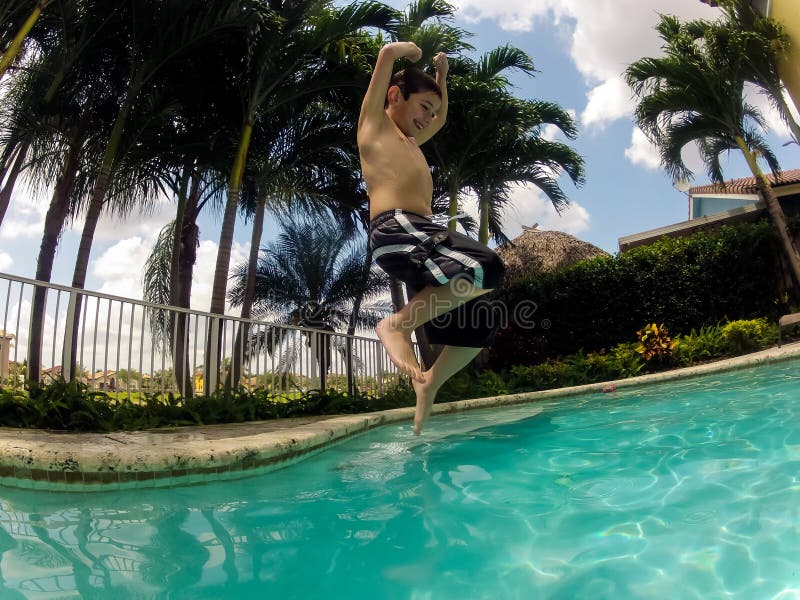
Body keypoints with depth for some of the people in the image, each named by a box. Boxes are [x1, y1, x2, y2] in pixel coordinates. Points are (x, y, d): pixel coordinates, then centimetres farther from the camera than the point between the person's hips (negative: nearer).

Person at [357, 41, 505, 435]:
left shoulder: (409, 141, 36)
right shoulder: (374, 122, 14)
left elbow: (442, 119, 53)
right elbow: (388, 53, 7)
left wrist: (441, 73, 52)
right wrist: (409, 51, 26)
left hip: (421, 235, 9)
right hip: (396, 229, -9)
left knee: (478, 329, 6)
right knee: (488, 268, -31)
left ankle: (428, 386, 20)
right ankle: (396, 324, -21)